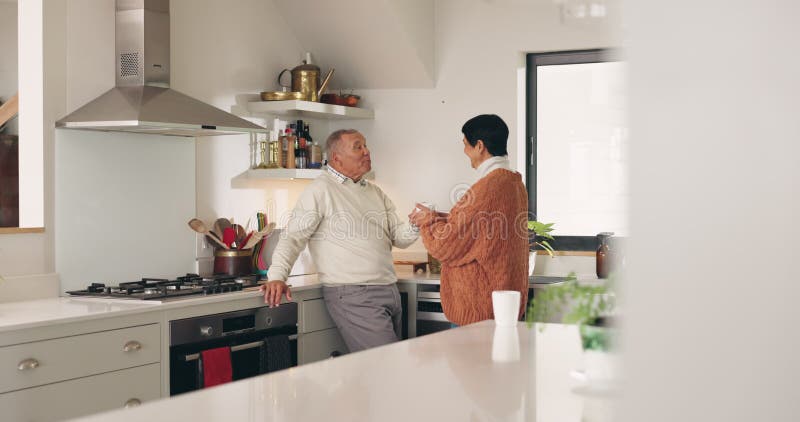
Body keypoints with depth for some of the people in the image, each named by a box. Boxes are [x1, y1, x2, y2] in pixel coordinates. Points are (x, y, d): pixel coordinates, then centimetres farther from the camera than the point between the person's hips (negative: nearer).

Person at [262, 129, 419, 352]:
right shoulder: (321, 190, -5)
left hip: (389, 290, 8)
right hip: (354, 296, -8)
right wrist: (277, 276, -24)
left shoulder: (375, 192, 18)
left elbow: (398, 236, 15)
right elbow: (293, 236, -11)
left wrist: (416, 226, -8)